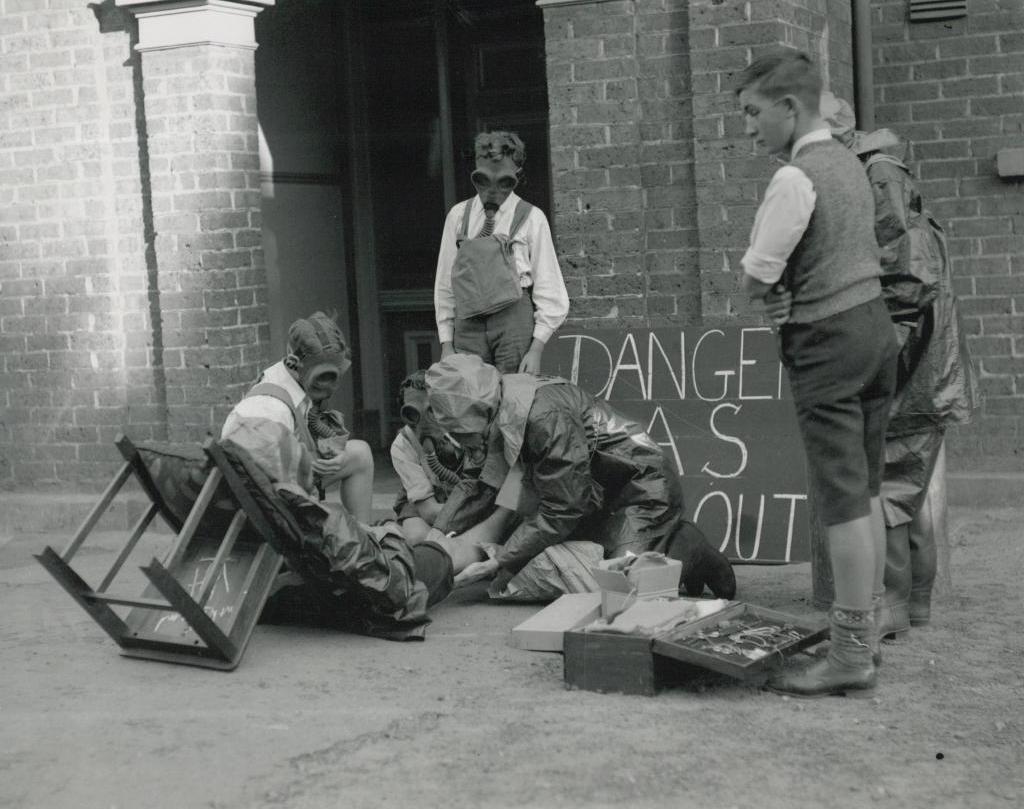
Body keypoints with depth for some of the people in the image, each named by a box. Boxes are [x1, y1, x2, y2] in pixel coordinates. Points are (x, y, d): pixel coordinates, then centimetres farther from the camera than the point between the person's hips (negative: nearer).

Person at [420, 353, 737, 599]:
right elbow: (477, 484, 5)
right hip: (599, 495, 10)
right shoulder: (497, 418, -2)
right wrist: (436, 534, -10)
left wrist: (501, 562, -24)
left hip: (641, 487, -10)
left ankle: (689, 553, 3)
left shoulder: (544, 416, -30)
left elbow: (562, 509, -26)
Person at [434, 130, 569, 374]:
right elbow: (444, 283, 12)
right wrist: (446, 344, 6)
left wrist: (536, 349, -6)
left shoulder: (531, 218, 4)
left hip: (514, 320, -2)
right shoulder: (458, 216, 12)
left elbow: (548, 289, 1)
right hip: (468, 324, 2)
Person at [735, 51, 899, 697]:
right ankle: (866, 628, 24)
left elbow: (756, 281, -14)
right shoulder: (849, 163, 11)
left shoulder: (795, 178, -16)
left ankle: (852, 655, -1)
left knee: (843, 499, -5)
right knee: (867, 490, 15)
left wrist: (776, 283, 5)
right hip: (875, 322, 9)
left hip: (829, 340, -9)